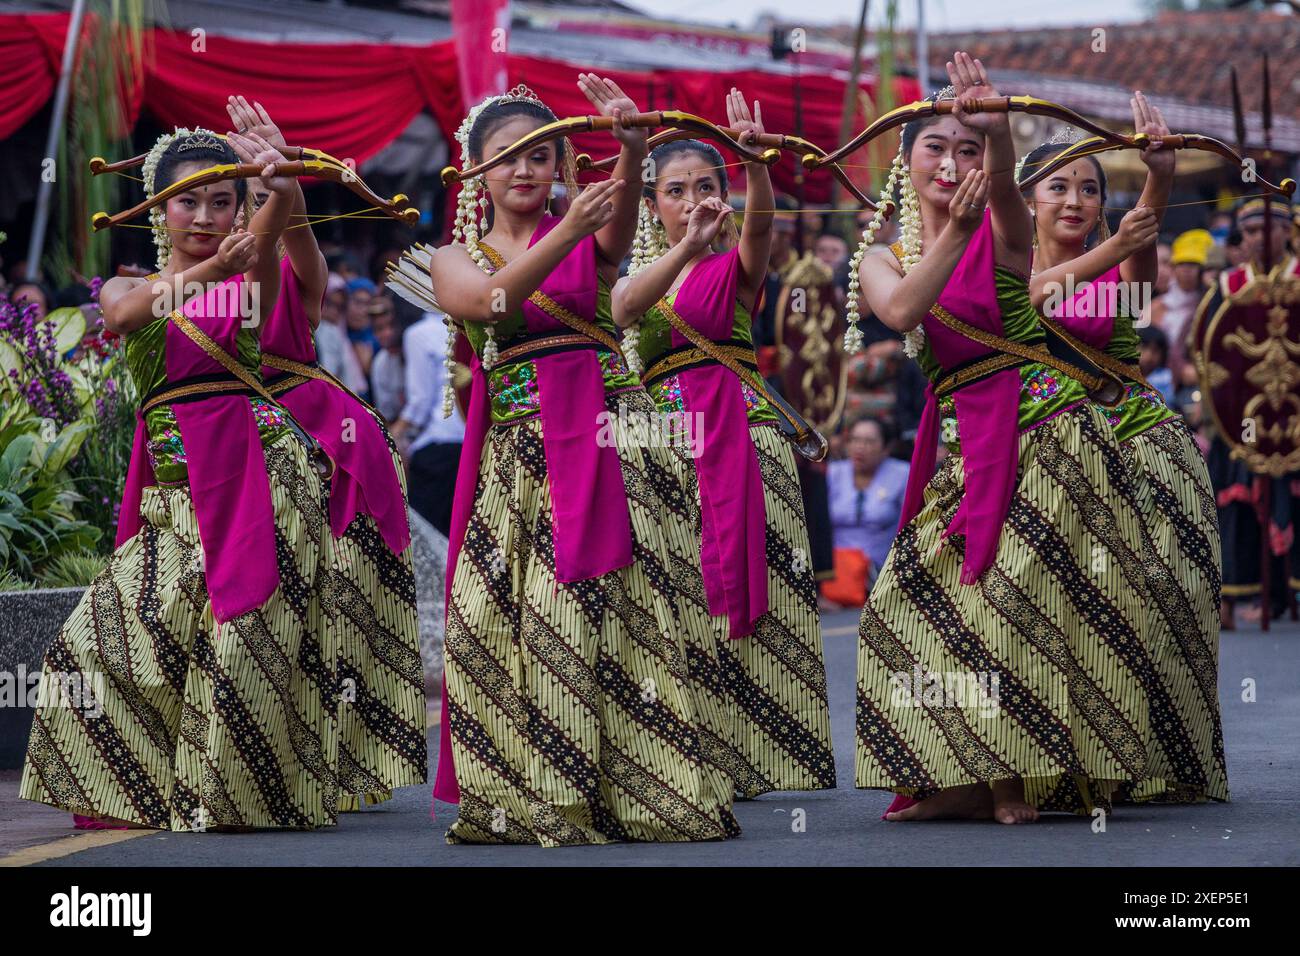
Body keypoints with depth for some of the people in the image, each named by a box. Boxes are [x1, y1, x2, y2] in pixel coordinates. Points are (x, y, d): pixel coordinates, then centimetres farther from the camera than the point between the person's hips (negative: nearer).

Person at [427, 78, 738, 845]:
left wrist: (633, 152, -40)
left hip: (608, 431, -2)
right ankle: (529, 801, 3)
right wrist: (567, 232, -28)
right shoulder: (457, 260, 11)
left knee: (620, 609, -10)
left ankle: (641, 791, -10)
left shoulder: (592, 239, 8)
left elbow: (622, 216, -17)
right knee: (504, 621, -5)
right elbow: (490, 299, -12)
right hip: (519, 451, 2)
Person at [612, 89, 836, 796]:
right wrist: (685, 246, -28)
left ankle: (749, 756, -7)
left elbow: (759, 222, -17)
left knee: (739, 590, -9)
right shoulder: (641, 274, 15)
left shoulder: (735, 266, 7)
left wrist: (755, 159, -38)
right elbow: (623, 308, -10)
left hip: (739, 432, -3)